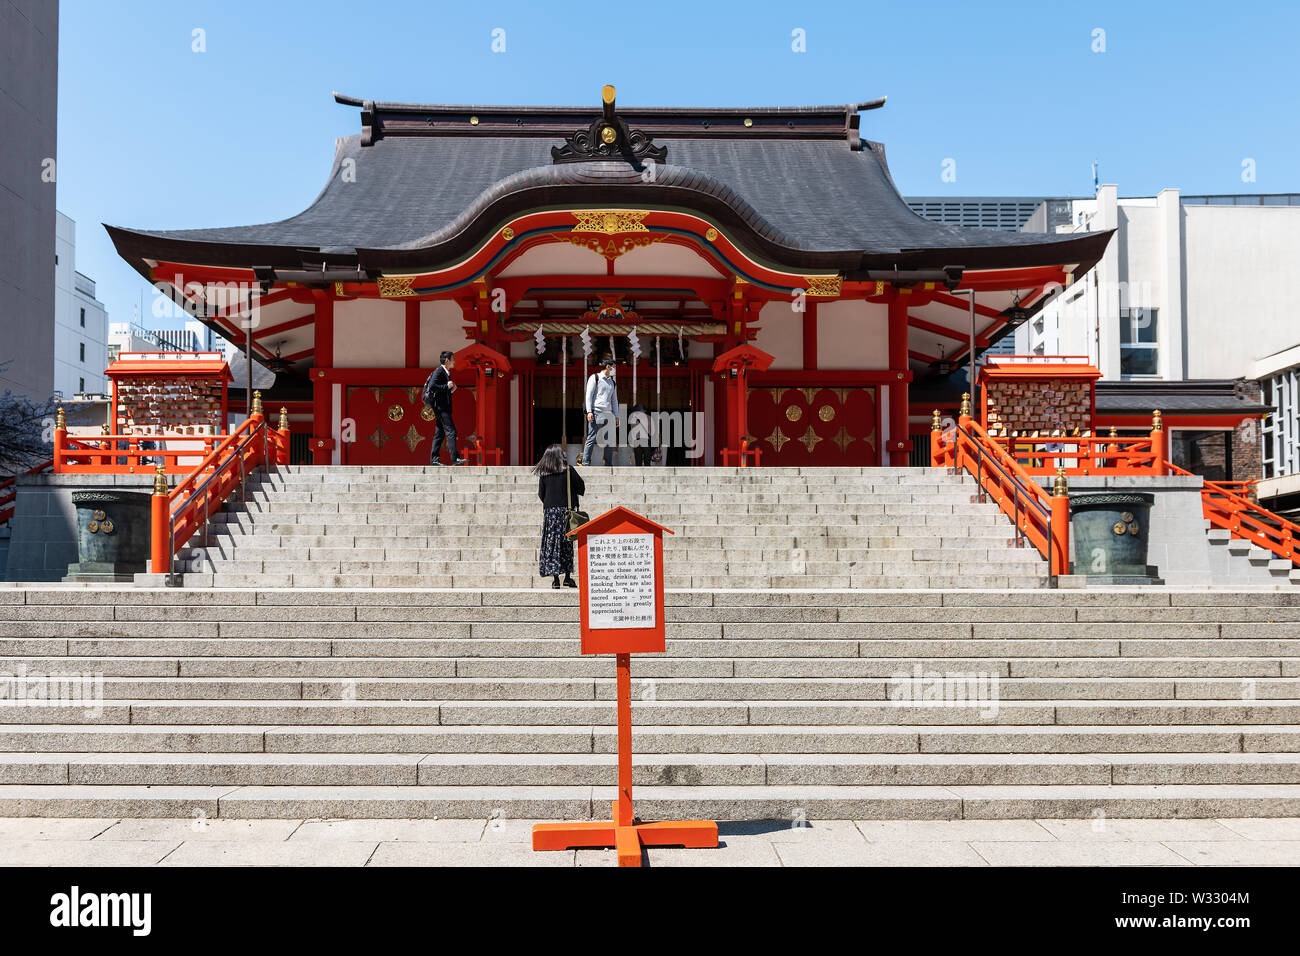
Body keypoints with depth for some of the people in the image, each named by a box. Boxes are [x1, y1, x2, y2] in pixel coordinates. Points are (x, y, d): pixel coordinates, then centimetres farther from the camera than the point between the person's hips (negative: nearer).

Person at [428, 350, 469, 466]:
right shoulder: (439, 371, -10)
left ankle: (434, 459, 11)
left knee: (440, 433, 9)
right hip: (441, 407, -10)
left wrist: (451, 389, 8)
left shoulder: (446, 373, 20)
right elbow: (432, 386, -22)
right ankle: (454, 459, -18)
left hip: (444, 407, 10)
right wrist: (446, 386, -18)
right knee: (451, 431, -14)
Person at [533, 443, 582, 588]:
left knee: (551, 544, 3)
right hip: (567, 510, -1)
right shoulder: (568, 470, -4)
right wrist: (573, 493, 21)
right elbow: (581, 488, 1)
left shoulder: (543, 474, 3)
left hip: (550, 511, 2)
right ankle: (567, 576, 4)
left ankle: (555, 578, -1)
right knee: (567, 543, 6)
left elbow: (541, 494, 6)